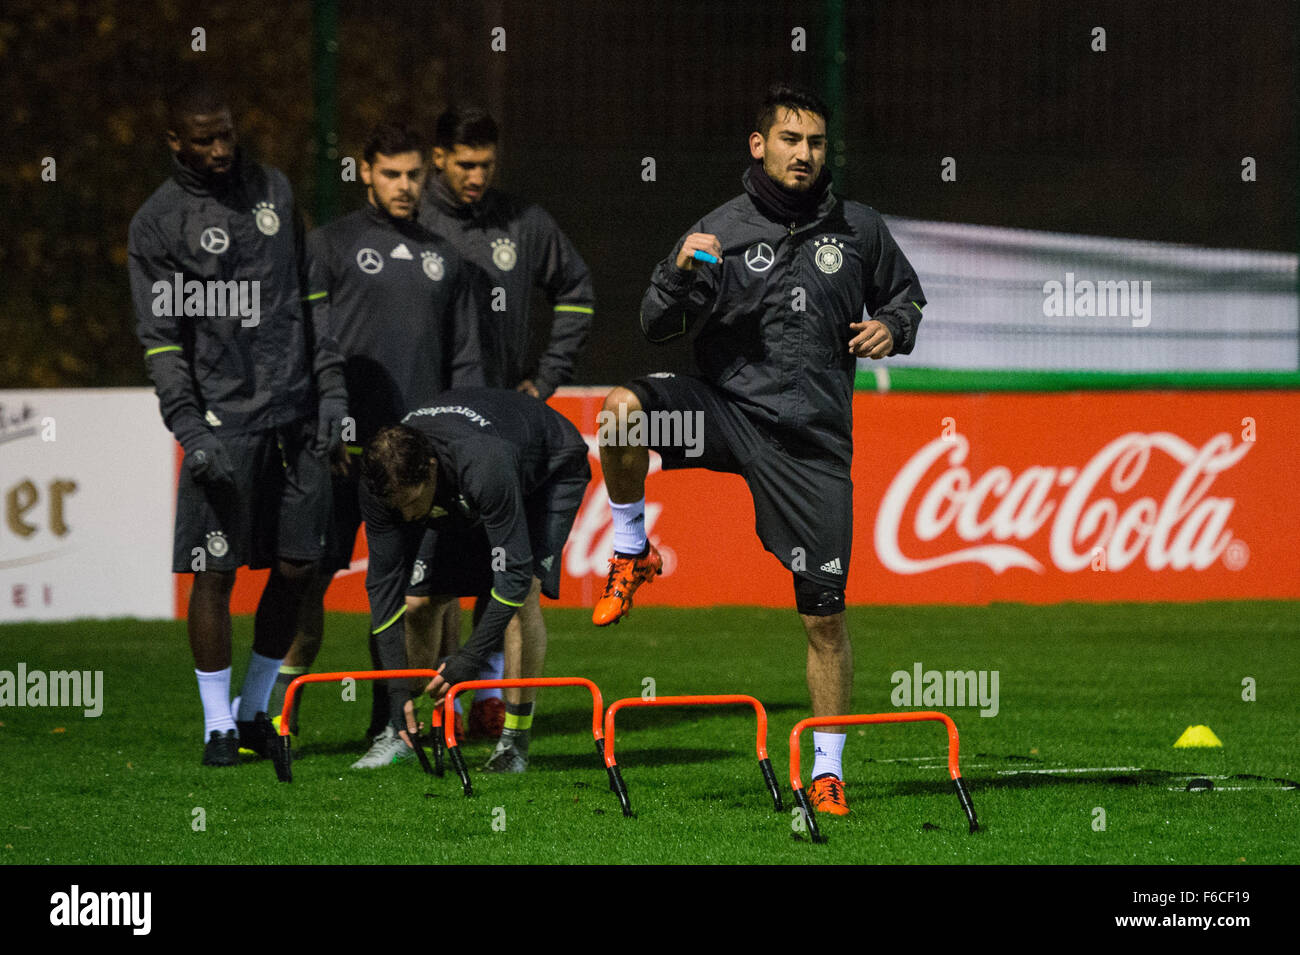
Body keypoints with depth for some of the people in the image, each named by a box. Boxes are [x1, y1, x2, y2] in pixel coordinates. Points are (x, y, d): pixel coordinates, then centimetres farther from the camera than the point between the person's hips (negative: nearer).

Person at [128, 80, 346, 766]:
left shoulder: (273, 190, 12)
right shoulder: (158, 222, -2)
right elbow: (160, 336, -5)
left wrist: (330, 388, 9)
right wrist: (191, 431, -15)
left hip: (296, 414, 4)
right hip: (222, 420, -4)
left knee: (296, 567, 3)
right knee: (215, 573, -5)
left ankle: (255, 710, 18)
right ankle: (217, 725, 6)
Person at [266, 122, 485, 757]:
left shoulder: (444, 257, 18)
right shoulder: (330, 246, 6)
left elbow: (466, 358, 19)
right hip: (348, 443, -4)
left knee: (423, 584, -1)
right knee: (312, 572, -6)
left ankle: (390, 717, 5)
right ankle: (278, 713, -1)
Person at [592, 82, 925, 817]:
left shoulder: (859, 229, 6)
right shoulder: (721, 231, 0)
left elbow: (906, 295, 21)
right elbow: (657, 328, 0)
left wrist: (892, 328, -2)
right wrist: (682, 274, -19)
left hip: (813, 441, 1)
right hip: (728, 410, -1)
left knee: (824, 612, -1)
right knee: (624, 406, -31)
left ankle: (829, 770, 12)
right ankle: (632, 556, -8)